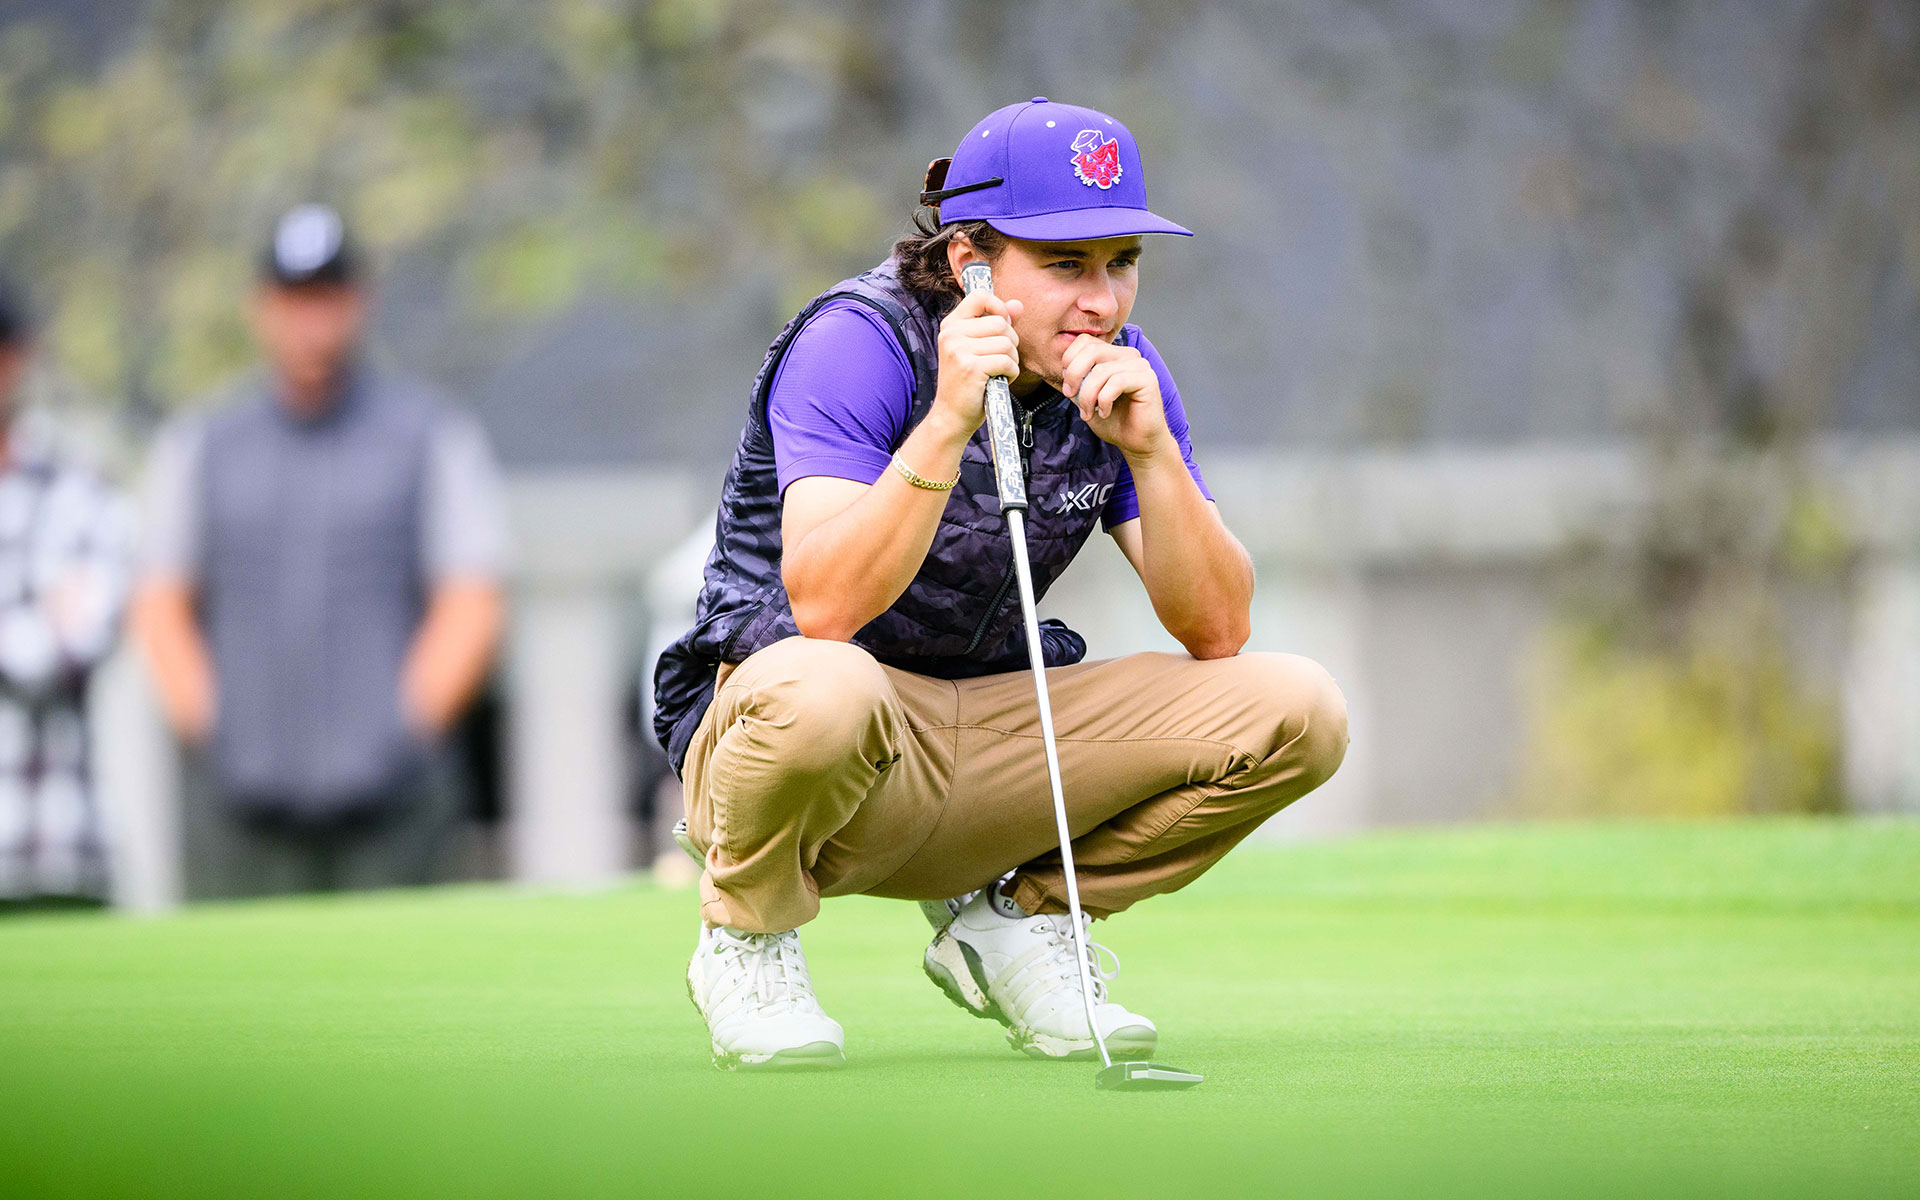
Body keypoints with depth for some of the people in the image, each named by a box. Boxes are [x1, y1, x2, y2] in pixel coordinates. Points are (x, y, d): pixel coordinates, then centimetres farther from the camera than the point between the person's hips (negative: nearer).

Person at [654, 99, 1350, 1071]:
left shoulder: (1119, 372, -2)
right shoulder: (858, 343, -19)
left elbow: (1216, 631, -8)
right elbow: (824, 611, -32)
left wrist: (1149, 450, -23)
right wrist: (947, 424, -41)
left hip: (990, 751, 6)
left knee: (1296, 714, -12)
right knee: (824, 690, -43)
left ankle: (1013, 919, 8)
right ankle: (744, 941, -9)